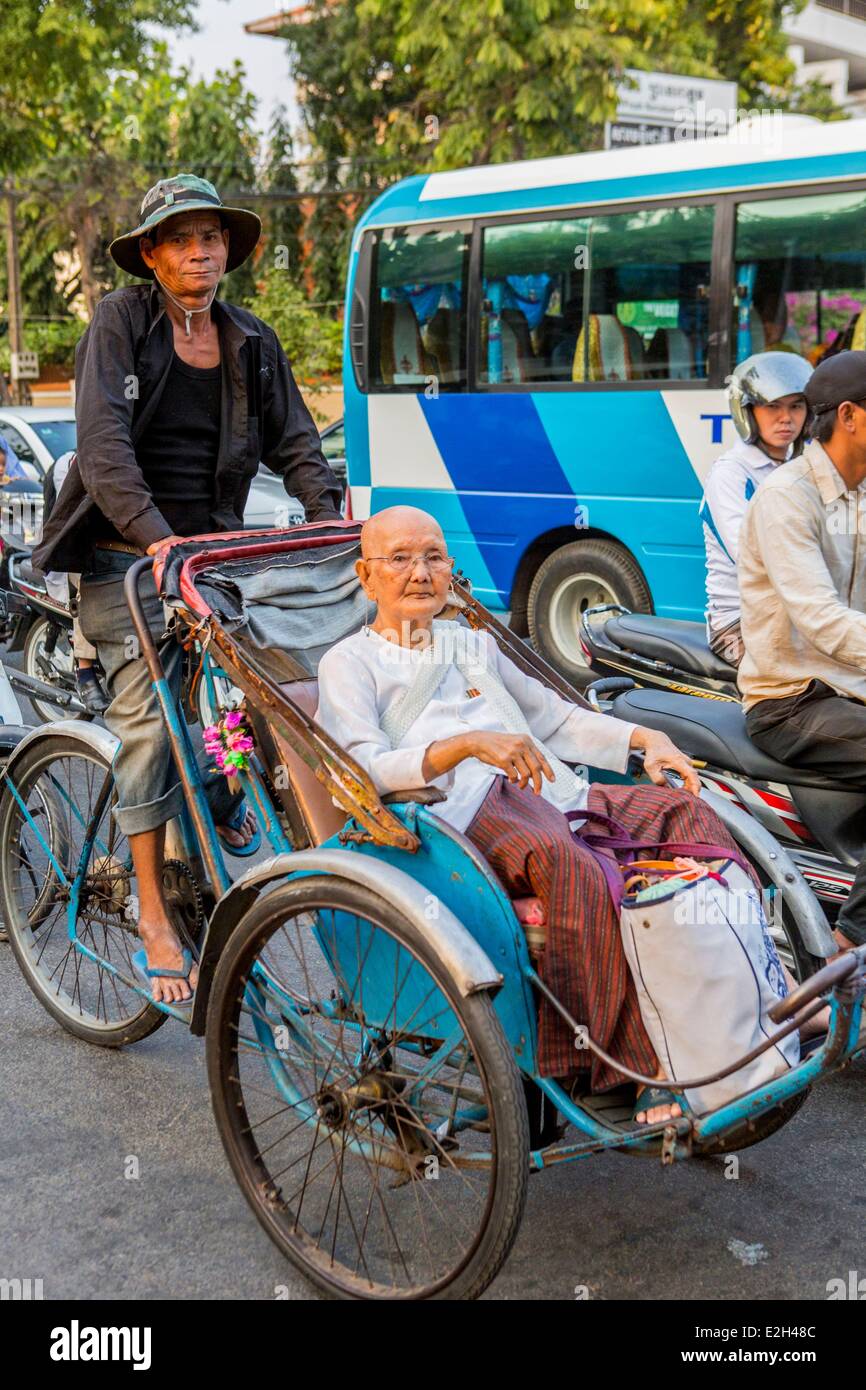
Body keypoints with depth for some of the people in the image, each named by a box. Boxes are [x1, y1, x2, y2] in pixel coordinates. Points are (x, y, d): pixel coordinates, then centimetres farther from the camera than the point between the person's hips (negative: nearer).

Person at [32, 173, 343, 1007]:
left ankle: (222, 816, 20)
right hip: (128, 555, -4)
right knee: (147, 719, -11)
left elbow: (293, 439, 10)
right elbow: (103, 443, -16)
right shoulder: (120, 321, -4)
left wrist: (328, 513, -9)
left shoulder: (251, 342, 11)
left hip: (214, 549, 4)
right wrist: (154, 534, -29)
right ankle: (153, 918, -6)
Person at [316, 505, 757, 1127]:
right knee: (570, 864, -36)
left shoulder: (473, 643, 34)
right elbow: (368, 770, -4)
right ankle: (645, 1071, -35)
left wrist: (646, 738, 15)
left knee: (686, 811, -19)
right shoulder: (349, 661, 14)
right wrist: (470, 743, -20)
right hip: (466, 808, -6)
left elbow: (557, 717, 33)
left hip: (554, 792, 7)